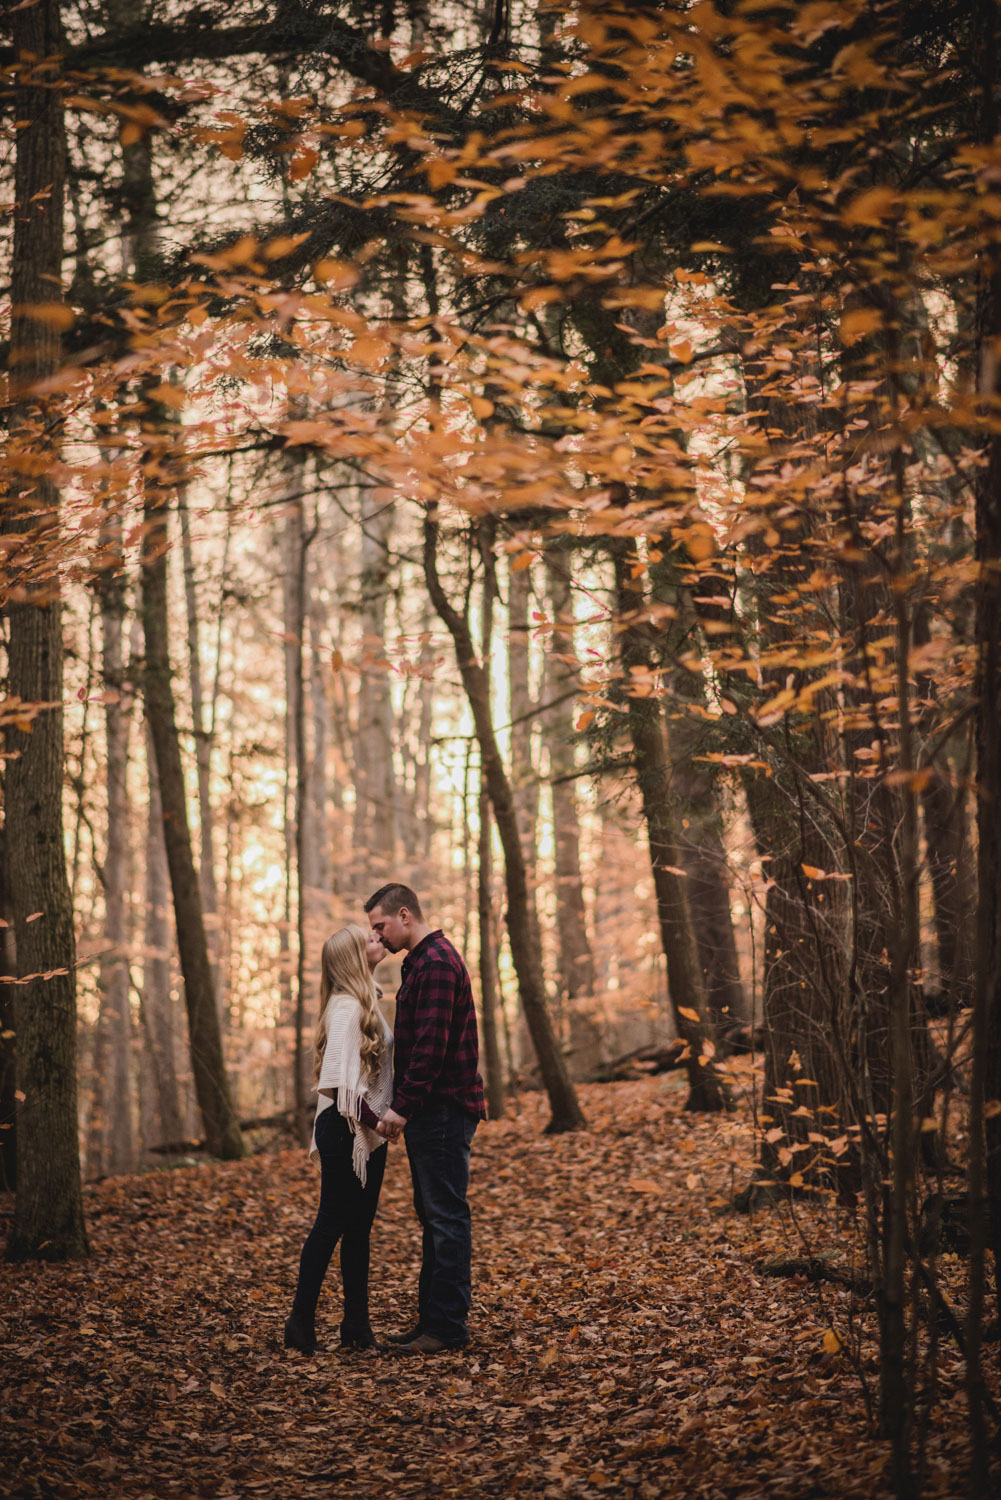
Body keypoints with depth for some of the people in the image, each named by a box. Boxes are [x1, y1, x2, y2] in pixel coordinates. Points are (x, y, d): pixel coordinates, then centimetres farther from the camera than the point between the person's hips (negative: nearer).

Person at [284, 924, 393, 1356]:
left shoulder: (366, 1002, 15)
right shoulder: (346, 1007, -16)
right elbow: (337, 1079, -23)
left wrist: (379, 1119, 9)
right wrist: (373, 1118, -18)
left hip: (367, 1130, 9)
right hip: (346, 1129, -9)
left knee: (358, 1226, 12)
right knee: (332, 1222, -4)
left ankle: (357, 1326, 17)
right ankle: (302, 1323, 4)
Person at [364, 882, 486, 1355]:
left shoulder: (436, 963, -15)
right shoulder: (422, 960, 19)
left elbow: (431, 1044, -23)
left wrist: (404, 1106, -22)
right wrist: (404, 1105, 16)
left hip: (444, 1110, -11)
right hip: (432, 1110, 11)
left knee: (445, 1214, -7)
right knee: (433, 1214, 13)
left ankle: (447, 1326, -4)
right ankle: (434, 1317, 19)